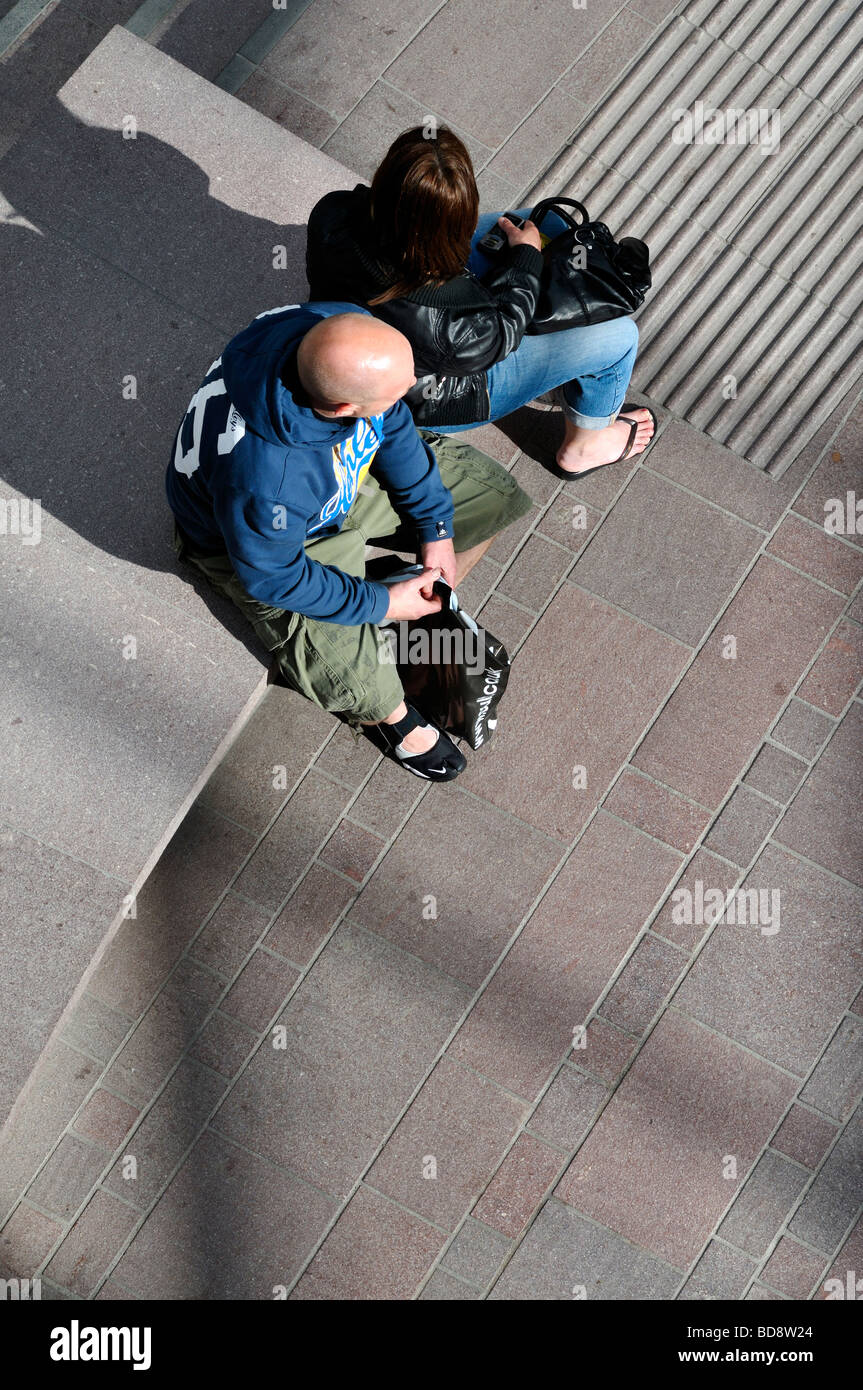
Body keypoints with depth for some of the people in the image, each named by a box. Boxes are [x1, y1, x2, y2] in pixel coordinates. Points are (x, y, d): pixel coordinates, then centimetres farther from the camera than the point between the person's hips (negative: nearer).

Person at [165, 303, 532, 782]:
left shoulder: (346, 329, -28)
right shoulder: (263, 478, -46)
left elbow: (394, 425, -7)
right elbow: (271, 576, -26)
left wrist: (436, 526, -2)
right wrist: (382, 603, -17)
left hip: (346, 474, 6)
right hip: (273, 540, -6)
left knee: (492, 493, 5)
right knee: (362, 684, -19)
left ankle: (428, 608, 28)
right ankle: (391, 713, 19)